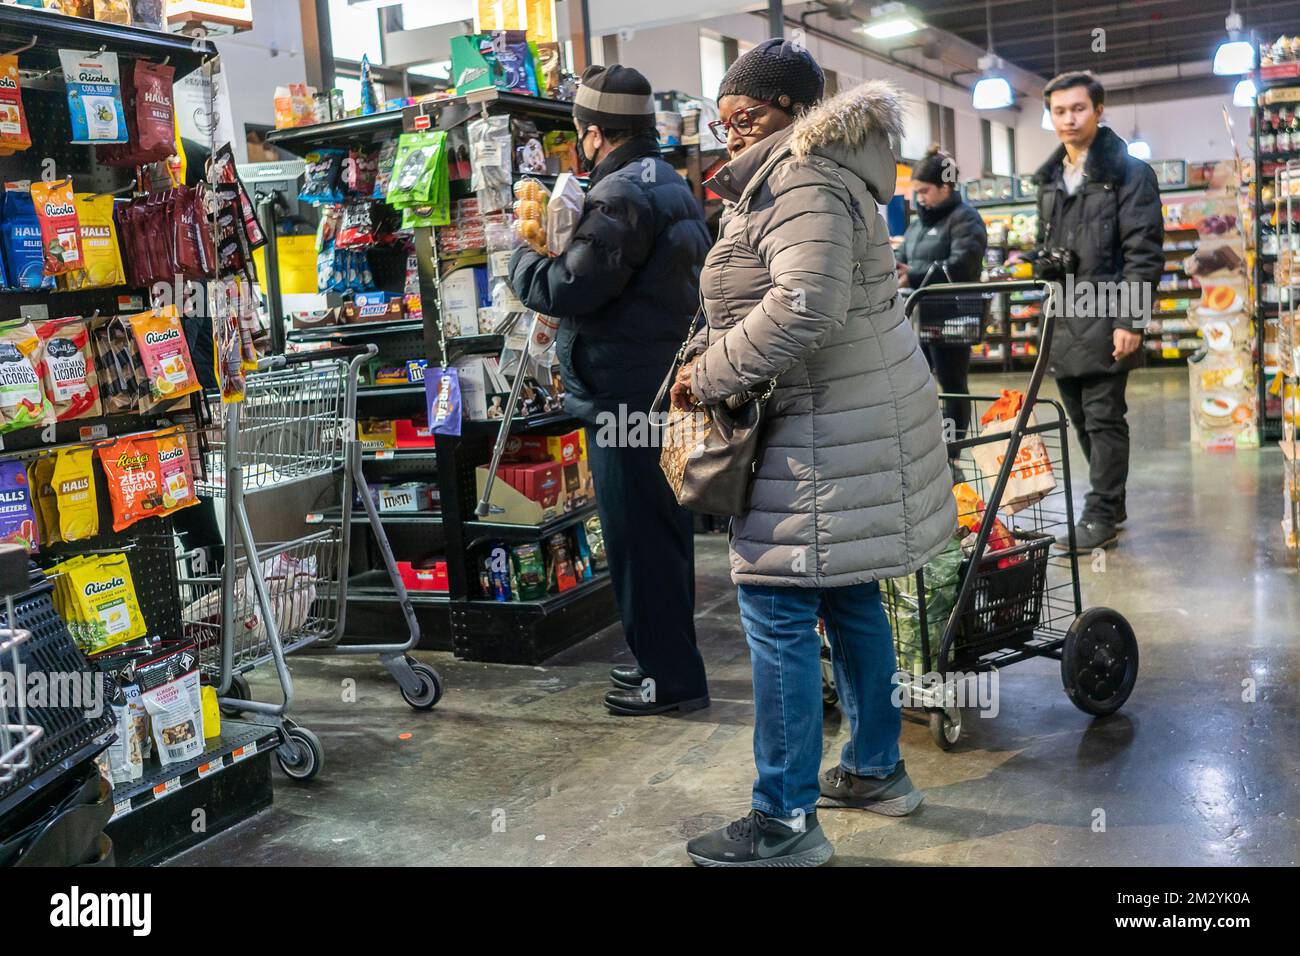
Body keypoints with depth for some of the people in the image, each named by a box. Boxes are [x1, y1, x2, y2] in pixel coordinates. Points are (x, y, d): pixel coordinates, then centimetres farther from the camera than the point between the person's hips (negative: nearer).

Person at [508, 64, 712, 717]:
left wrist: (521, 254, -2)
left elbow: (566, 290, -21)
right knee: (666, 527, 17)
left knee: (639, 535, -2)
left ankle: (669, 676, 7)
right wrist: (557, 244, 16)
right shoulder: (674, 187, 17)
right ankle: (670, 657, 31)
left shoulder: (620, 196, -17)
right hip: (671, 385, 11)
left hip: (626, 395, -11)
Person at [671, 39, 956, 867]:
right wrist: (713, 352, 8)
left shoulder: (801, 184, -15)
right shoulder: (797, 174, 19)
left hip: (831, 428, -11)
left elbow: (804, 307, -29)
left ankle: (785, 822, 2)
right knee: (847, 596, 18)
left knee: (777, 609, -7)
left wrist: (709, 374, -18)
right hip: (849, 411, 11)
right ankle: (877, 769, 32)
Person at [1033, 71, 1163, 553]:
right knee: (1082, 420, 12)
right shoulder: (1050, 178, 16)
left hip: (1104, 320, -6)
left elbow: (1144, 252, -10)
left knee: (1104, 419, -3)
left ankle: (1101, 515, 3)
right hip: (1061, 323, 7)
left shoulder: (1128, 172, -4)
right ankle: (1110, 502, 25)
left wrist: (1130, 319, -18)